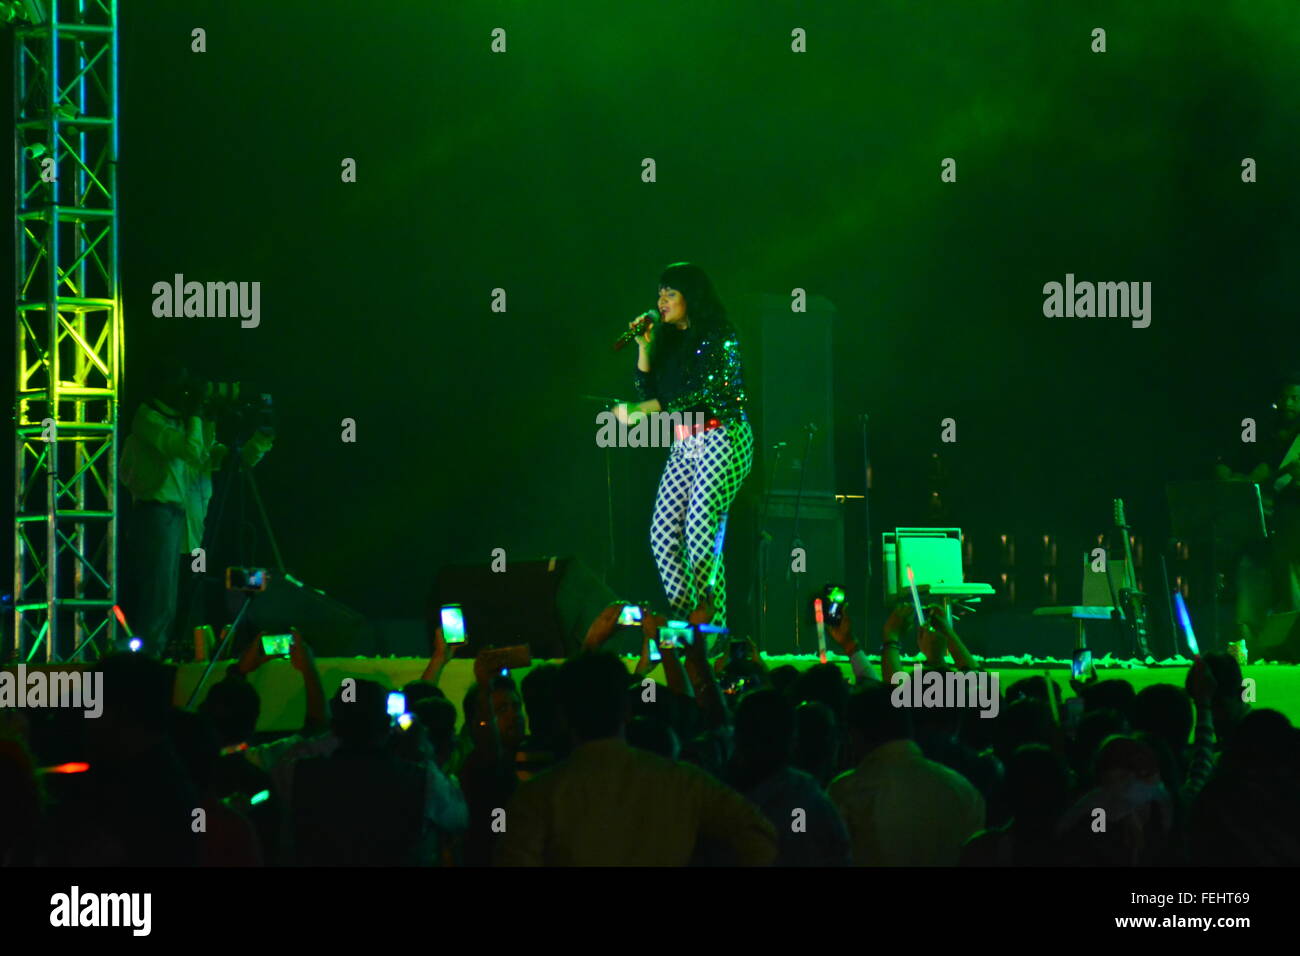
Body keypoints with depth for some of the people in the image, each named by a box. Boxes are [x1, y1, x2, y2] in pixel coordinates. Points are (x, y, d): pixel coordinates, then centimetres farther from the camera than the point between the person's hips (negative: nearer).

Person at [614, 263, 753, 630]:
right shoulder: (669, 341, 16)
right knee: (663, 533, -4)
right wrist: (644, 348, 4)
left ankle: (712, 626, -15)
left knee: (700, 531, -16)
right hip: (683, 445, 8)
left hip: (721, 438, -8)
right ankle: (684, 620, -3)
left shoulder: (719, 338, -6)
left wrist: (640, 411, -20)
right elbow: (649, 396, 14)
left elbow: (703, 394, -16)